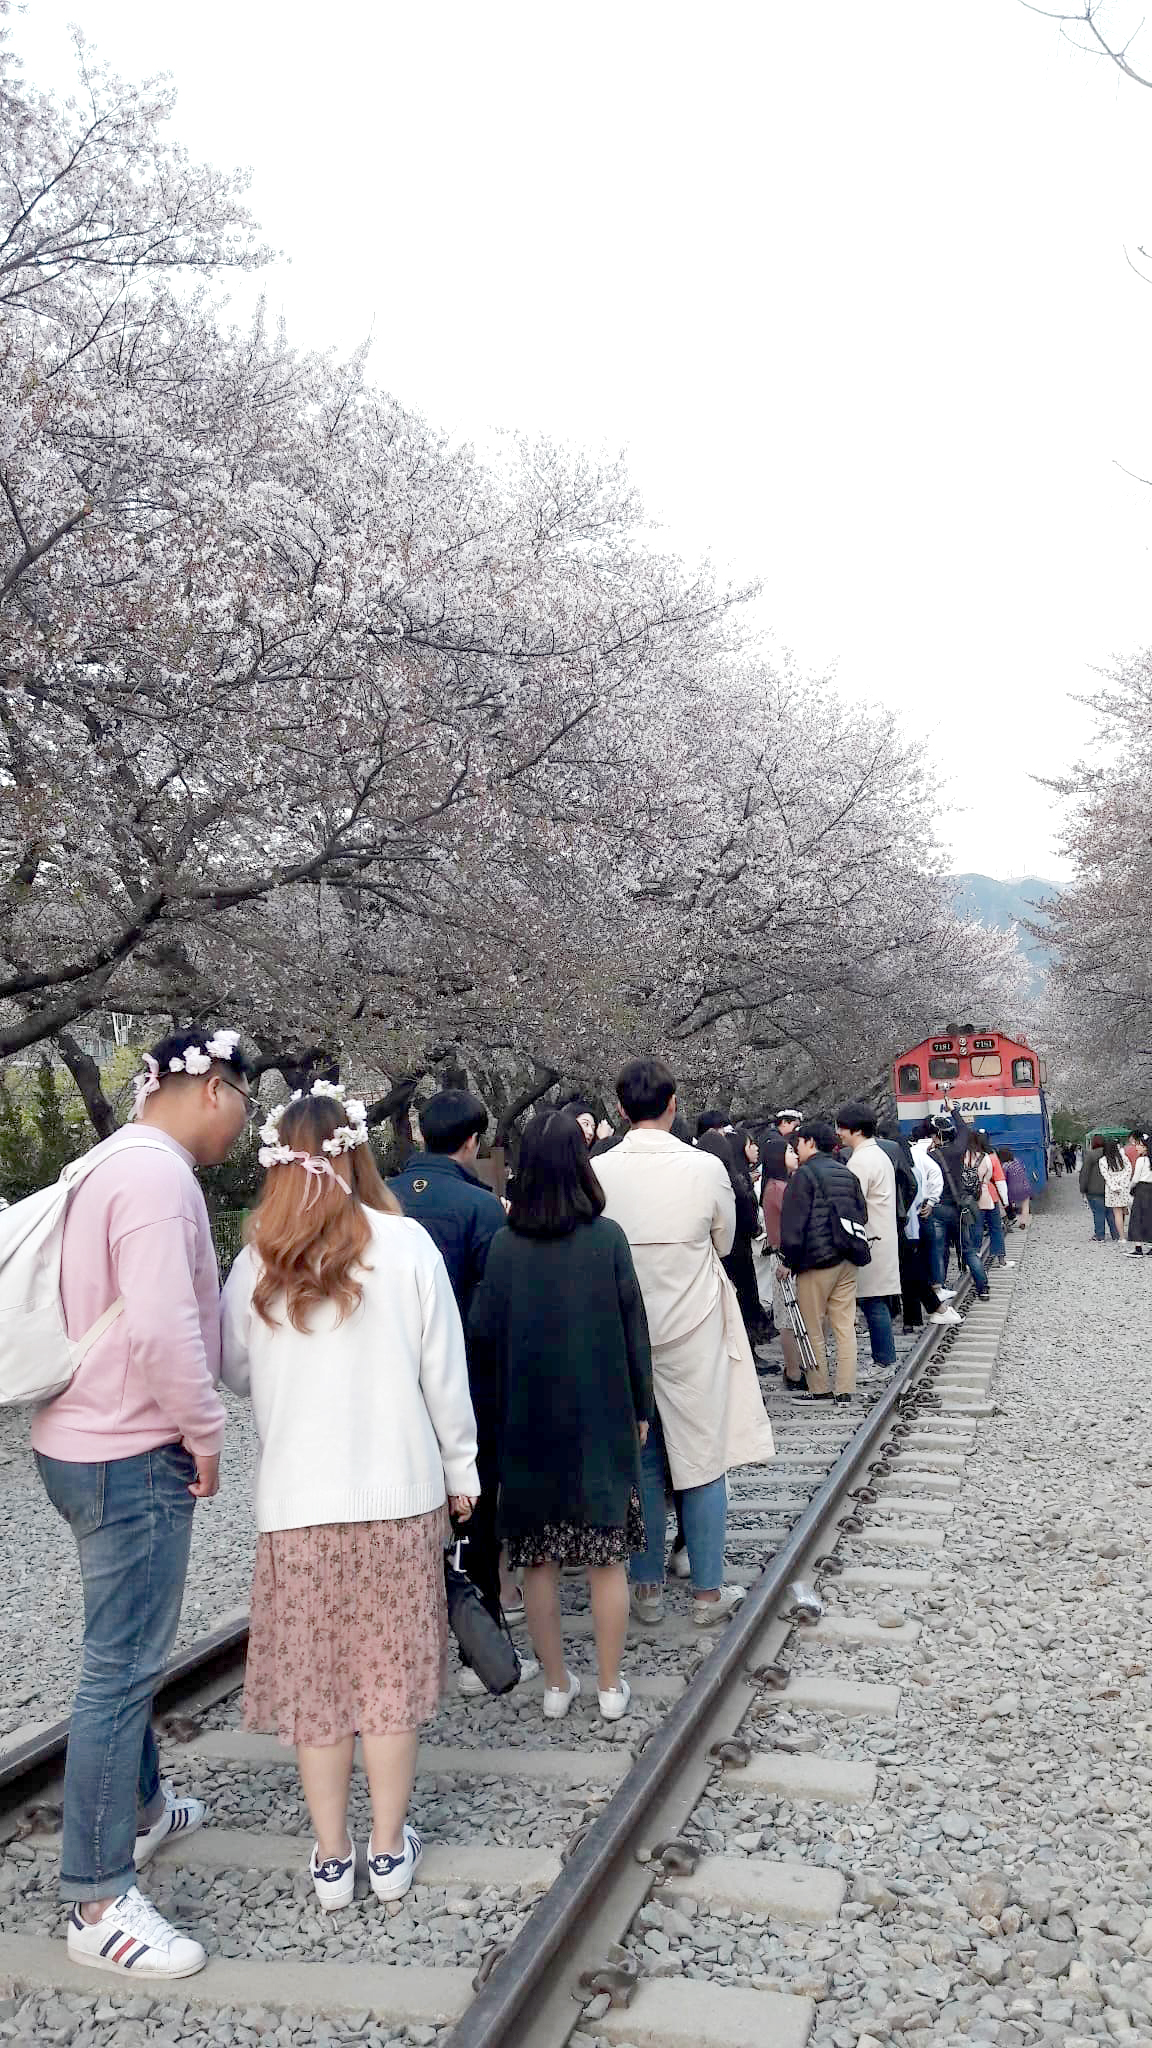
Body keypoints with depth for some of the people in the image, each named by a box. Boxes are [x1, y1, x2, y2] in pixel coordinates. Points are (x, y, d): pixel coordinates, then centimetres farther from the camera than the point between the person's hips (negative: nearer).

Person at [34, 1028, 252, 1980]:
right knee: (123, 1667, -3)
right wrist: (205, 1432, -16)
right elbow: (161, 1328, -29)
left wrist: (186, 1425, 16)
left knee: (128, 1651, 24)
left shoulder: (114, 1164, 13)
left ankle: (139, 1810, 41)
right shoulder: (159, 1175, -20)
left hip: (88, 1444, 11)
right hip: (132, 1458, -11)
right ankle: (99, 1901, 6)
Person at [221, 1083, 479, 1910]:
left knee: (314, 1674, 11)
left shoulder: (258, 1261, -5)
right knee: (393, 1669, 12)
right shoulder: (406, 1245, -8)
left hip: (296, 1500, 1)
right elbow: (445, 1374, -4)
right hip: (399, 1491, 0)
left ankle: (332, 1859, 20)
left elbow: (236, 1371, 7)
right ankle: (389, 1849, 22)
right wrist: (461, 1469, 8)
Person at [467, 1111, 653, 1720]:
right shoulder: (607, 1238, -9)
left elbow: (482, 1334, -5)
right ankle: (610, 1686, 16)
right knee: (607, 1556, 10)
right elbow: (633, 1328, -4)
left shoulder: (506, 1245, -8)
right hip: (603, 1420, 0)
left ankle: (556, 1684, 19)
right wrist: (640, 1408, 7)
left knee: (540, 1559, 11)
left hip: (529, 1425, 1)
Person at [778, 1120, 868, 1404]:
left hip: (817, 1261, -7)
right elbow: (862, 1214, 17)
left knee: (812, 1328, 4)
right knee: (845, 1326, 7)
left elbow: (793, 1223, -13)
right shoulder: (846, 1173, 12)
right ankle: (845, 1391, 8)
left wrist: (788, 1260, -6)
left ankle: (819, 1388, 10)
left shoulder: (805, 1174, -10)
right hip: (849, 1262, 7)